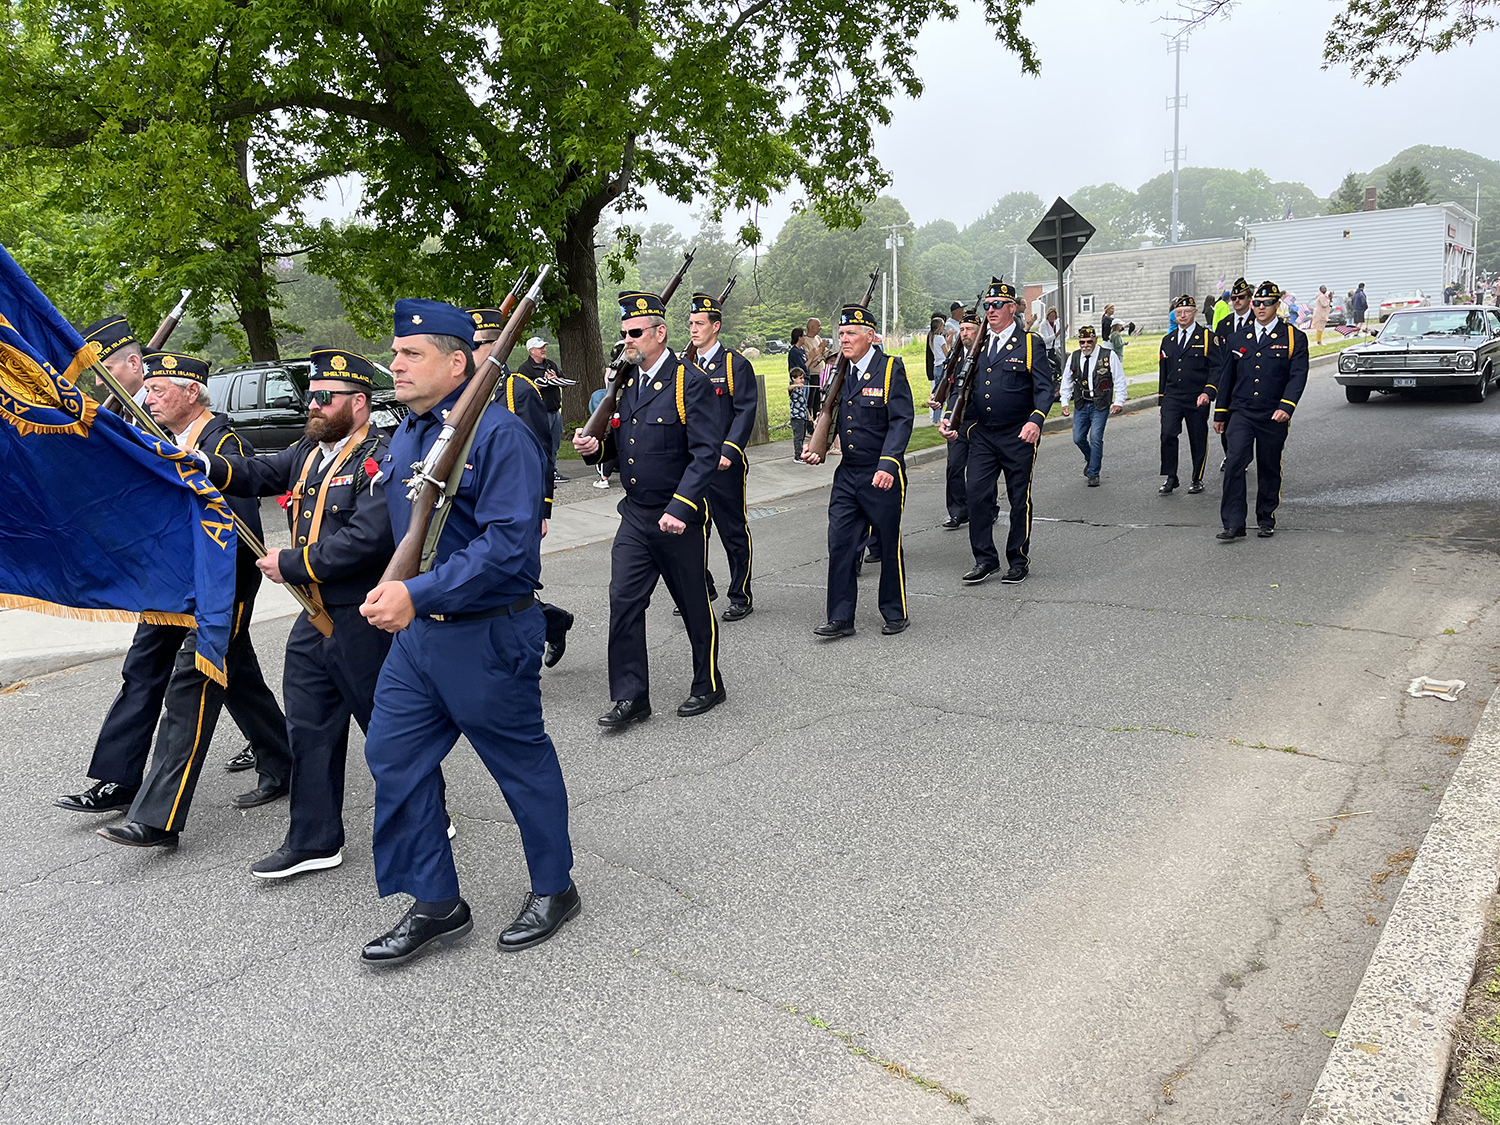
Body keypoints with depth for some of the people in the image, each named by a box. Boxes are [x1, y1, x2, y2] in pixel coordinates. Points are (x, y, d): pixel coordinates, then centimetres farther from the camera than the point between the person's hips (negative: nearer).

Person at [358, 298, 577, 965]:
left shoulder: (498, 434, -18)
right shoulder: (405, 435, 9)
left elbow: (509, 543, -27)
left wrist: (419, 594, -30)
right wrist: (394, 592, 7)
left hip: (488, 635, -8)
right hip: (416, 633, 9)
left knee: (522, 761, 8)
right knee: (392, 755, 9)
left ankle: (554, 890, 30)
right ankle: (437, 905, 23)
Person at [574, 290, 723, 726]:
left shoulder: (690, 384, -11)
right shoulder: (624, 382, 10)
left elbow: (706, 453, -17)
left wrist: (680, 509, -24)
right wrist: (596, 446, -3)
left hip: (680, 518, -6)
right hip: (634, 515, 6)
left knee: (695, 606, 8)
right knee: (623, 602, 0)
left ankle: (708, 686, 26)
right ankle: (630, 696, 9)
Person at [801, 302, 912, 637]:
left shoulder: (891, 370, -9)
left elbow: (901, 421, -16)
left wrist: (888, 465, -27)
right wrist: (817, 448, 1)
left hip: (883, 476, -5)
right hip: (847, 473, 6)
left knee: (889, 544, 7)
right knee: (840, 543, 2)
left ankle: (896, 614, 22)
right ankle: (840, 618, 10)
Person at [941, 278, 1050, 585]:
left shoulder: (1031, 344, -2)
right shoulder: (977, 346, 12)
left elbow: (1044, 388, -9)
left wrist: (1036, 420, -26)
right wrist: (950, 417, -2)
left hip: (1018, 436, -4)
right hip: (982, 435, 4)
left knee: (1019, 499, 6)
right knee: (977, 495, -3)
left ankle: (1019, 560, 19)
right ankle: (985, 559, 9)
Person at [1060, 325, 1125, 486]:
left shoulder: (1108, 356, -7)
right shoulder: (1074, 357, 4)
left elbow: (1119, 380, -1)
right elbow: (1066, 381, 15)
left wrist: (1119, 402, -6)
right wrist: (1065, 403, 12)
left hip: (1100, 405, -4)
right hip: (1081, 405, 4)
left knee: (1096, 438, -11)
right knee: (1078, 438, 2)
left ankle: (1093, 474, 2)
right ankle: (1090, 459, 34)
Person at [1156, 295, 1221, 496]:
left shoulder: (1208, 337, -1)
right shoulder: (1167, 340, 13)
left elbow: (1217, 367, -7)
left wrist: (1208, 392, -20)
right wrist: (1161, 398, 17)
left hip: (1197, 399, -3)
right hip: (1172, 397, 3)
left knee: (1198, 440, 6)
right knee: (1167, 434, -13)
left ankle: (1197, 479, 21)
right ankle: (1171, 478, -3)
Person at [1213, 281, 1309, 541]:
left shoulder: (1294, 338, 1)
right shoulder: (1238, 339, 11)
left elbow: (1298, 376, -8)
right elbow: (1228, 377, 17)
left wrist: (1286, 407, -23)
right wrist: (1220, 413, 17)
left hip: (1273, 416, -1)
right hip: (1241, 413, 1)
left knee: (1269, 469, 9)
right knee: (1235, 463, -14)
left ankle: (1266, 520, 25)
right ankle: (1233, 524, -14)